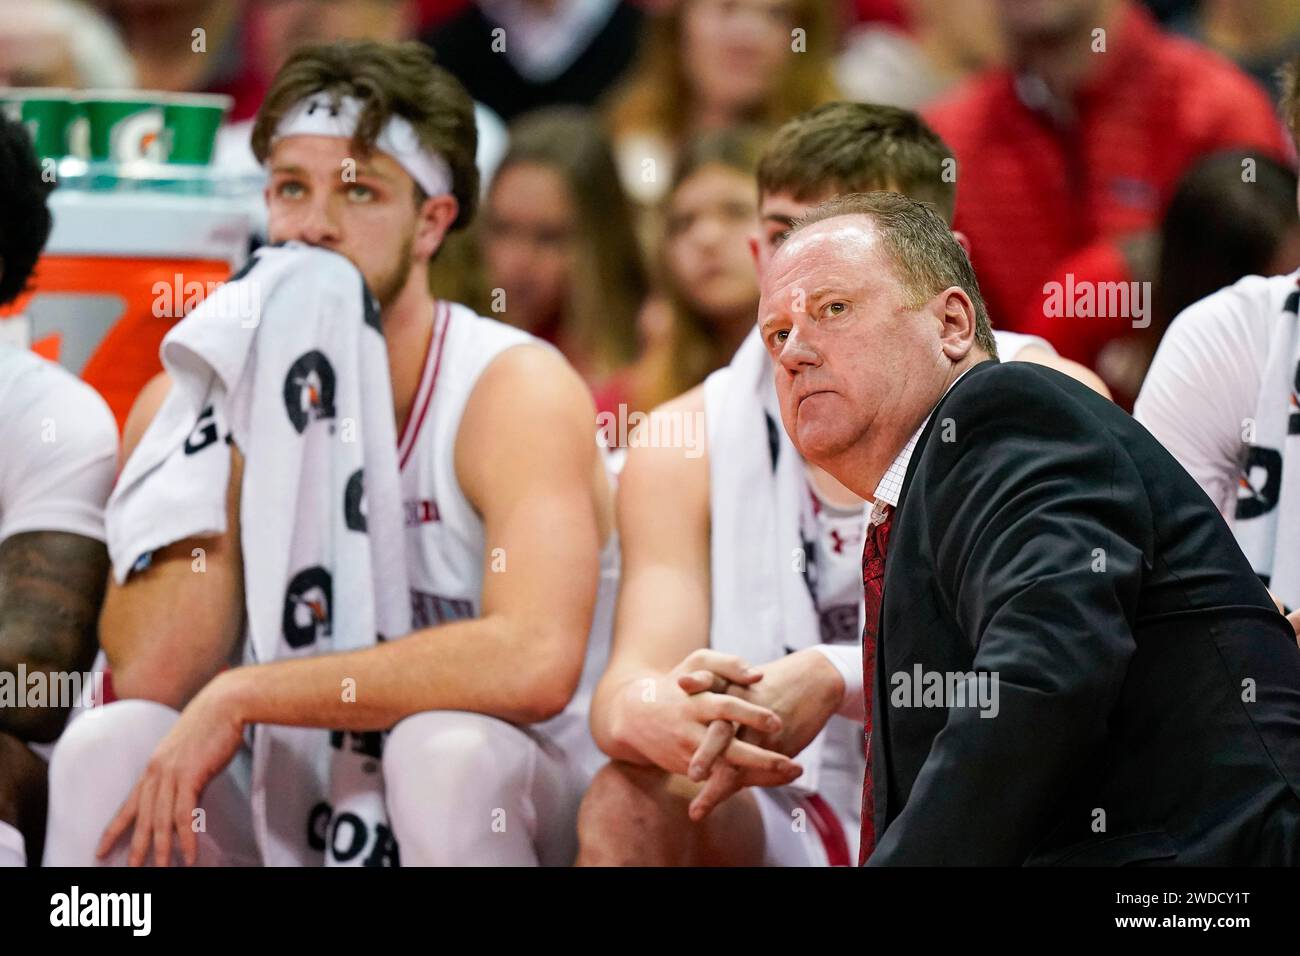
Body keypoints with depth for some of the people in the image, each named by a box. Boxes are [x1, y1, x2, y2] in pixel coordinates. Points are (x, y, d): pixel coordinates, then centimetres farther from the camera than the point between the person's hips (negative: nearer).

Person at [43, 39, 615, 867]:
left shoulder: (518, 390, -13)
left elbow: (536, 662, -31)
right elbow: (152, 678, -11)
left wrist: (241, 696, -27)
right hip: (294, 822, 4)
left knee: (448, 751, -34)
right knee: (110, 747, -20)